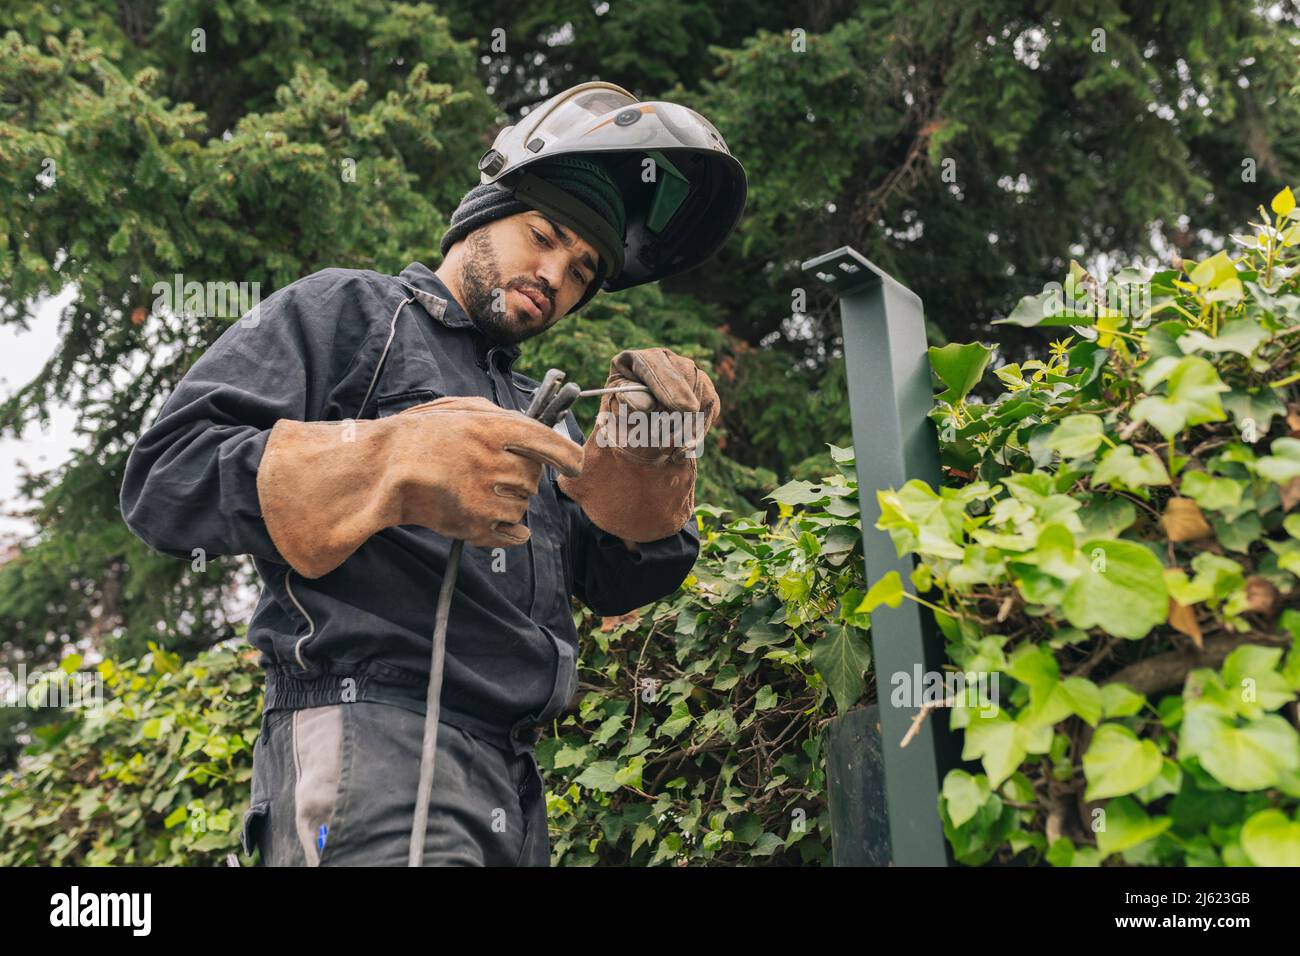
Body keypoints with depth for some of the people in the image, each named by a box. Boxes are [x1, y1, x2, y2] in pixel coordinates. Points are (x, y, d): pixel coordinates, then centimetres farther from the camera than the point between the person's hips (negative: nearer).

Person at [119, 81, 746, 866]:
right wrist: (402, 464, -15)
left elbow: (614, 581, 17)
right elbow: (166, 478, -4)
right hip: (367, 734, -6)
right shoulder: (344, 311, 7)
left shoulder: (537, 415, 25)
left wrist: (656, 455, -2)